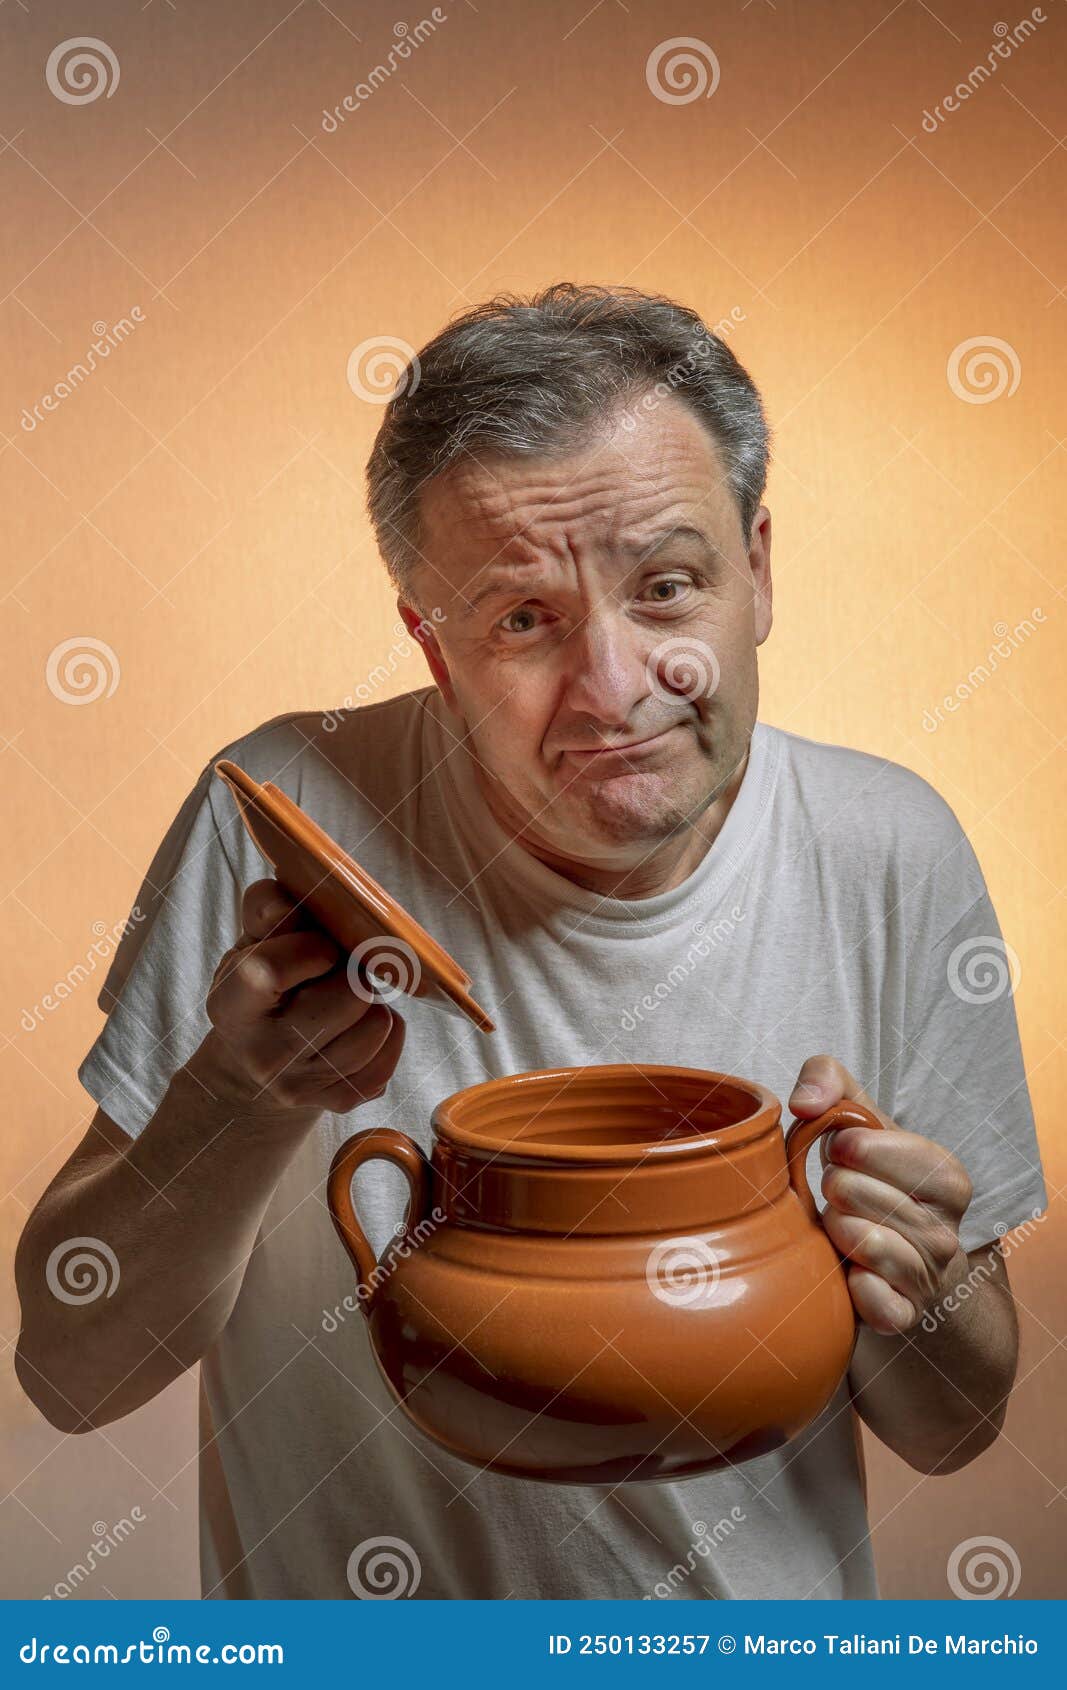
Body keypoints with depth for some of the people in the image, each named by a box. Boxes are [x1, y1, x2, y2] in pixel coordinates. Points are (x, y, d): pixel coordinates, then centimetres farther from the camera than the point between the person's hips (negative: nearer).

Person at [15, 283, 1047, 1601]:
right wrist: (245, 1097, -26)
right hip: (339, 1642, -1)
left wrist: (905, 1294, -21)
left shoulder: (894, 859, -10)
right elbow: (69, 1374, -12)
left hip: (762, 1597, 2)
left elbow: (949, 1434, -1)